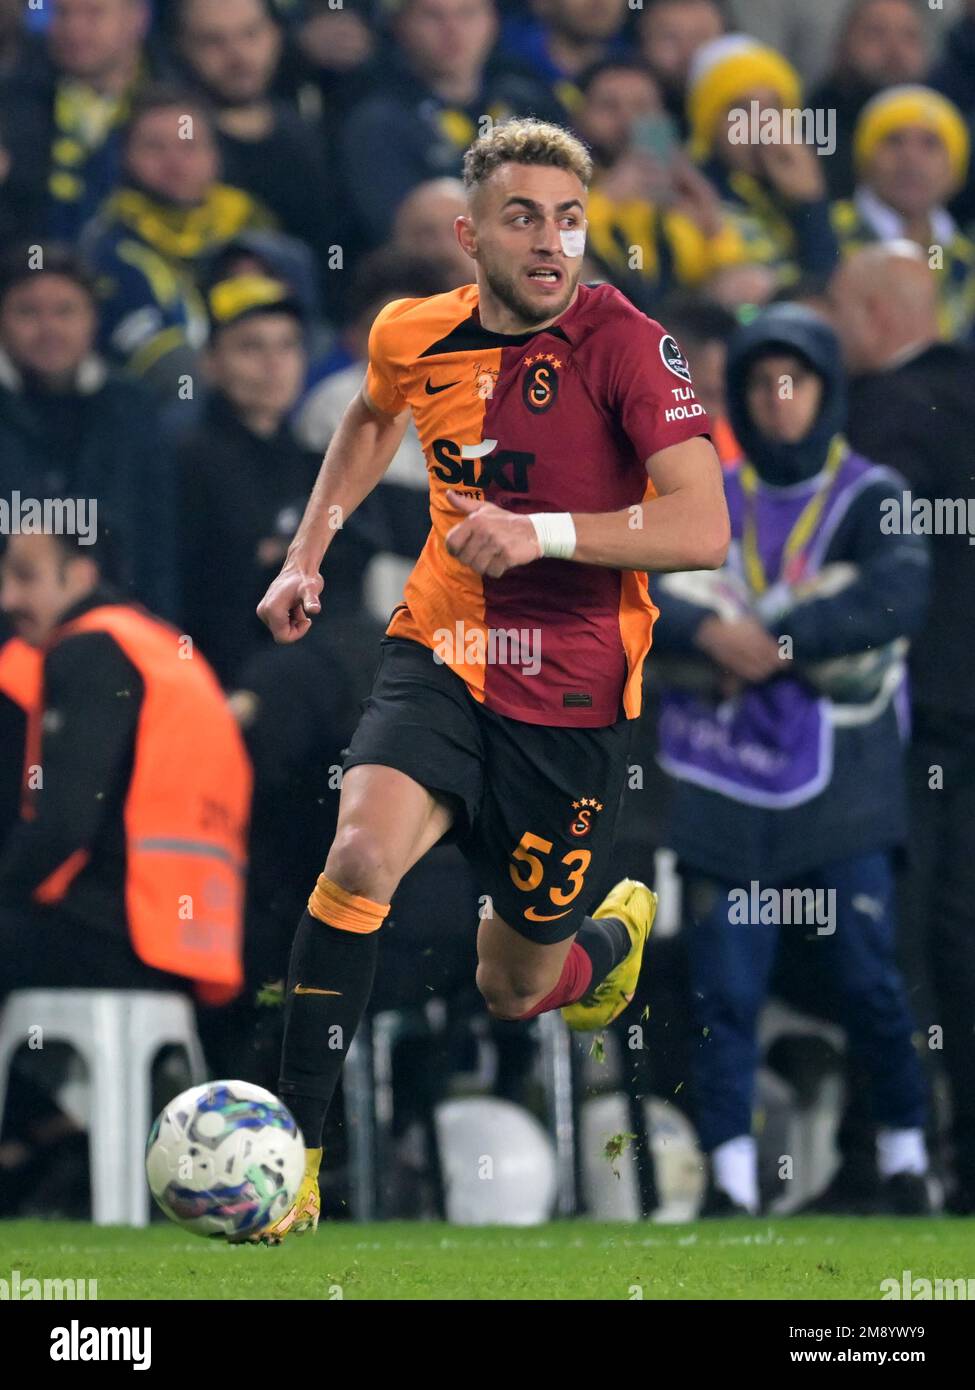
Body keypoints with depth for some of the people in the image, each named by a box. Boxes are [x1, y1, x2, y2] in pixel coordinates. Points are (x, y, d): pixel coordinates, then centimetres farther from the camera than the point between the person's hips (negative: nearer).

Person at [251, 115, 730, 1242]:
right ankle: (291, 1145, -22)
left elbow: (702, 529, -25)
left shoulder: (623, 344, -15)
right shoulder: (414, 336, -1)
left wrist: (541, 532, -33)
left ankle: (615, 931, 49)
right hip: (439, 655, 2)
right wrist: (308, 550, 16)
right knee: (362, 853, -29)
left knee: (514, 991, 10)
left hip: (571, 696, -2)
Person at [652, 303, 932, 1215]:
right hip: (726, 788, 2)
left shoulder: (871, 498, 4)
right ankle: (729, 1181, -2)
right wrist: (709, 632, -19)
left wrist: (776, 640, -19)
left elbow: (899, 594, -15)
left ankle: (905, 1158, 13)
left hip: (840, 788, -2)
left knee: (865, 981, -2)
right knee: (722, 988, -4)